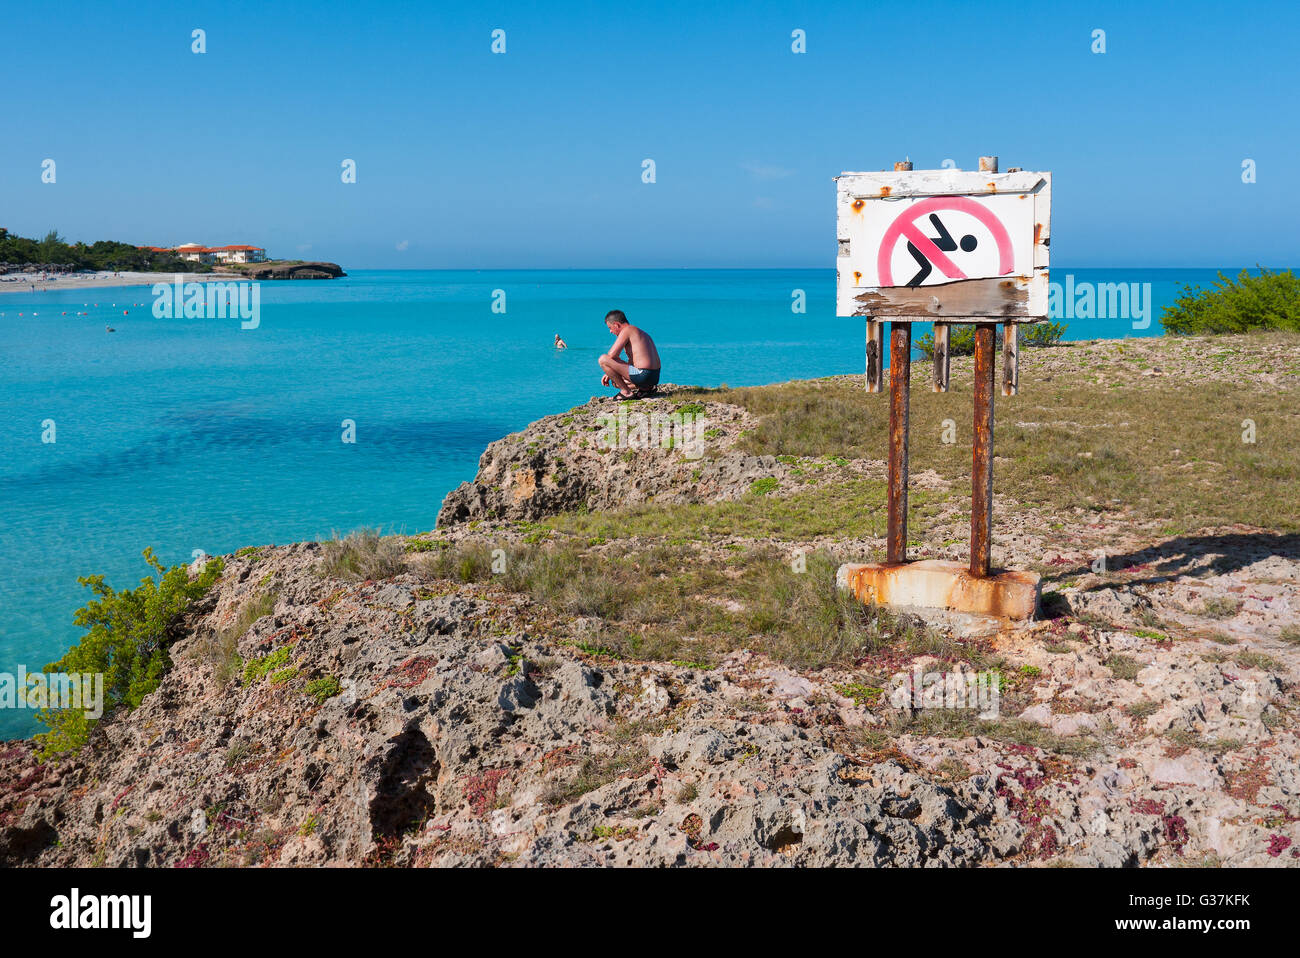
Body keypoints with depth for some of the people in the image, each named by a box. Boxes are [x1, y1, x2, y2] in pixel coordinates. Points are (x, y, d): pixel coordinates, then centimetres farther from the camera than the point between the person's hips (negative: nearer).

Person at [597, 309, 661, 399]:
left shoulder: (627, 330, -7)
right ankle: (645, 388, 11)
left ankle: (626, 391, -7)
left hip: (642, 375, -10)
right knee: (615, 381, 32)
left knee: (602, 359, -9)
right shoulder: (641, 332, 23)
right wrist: (609, 374, 20)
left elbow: (612, 355, -15)